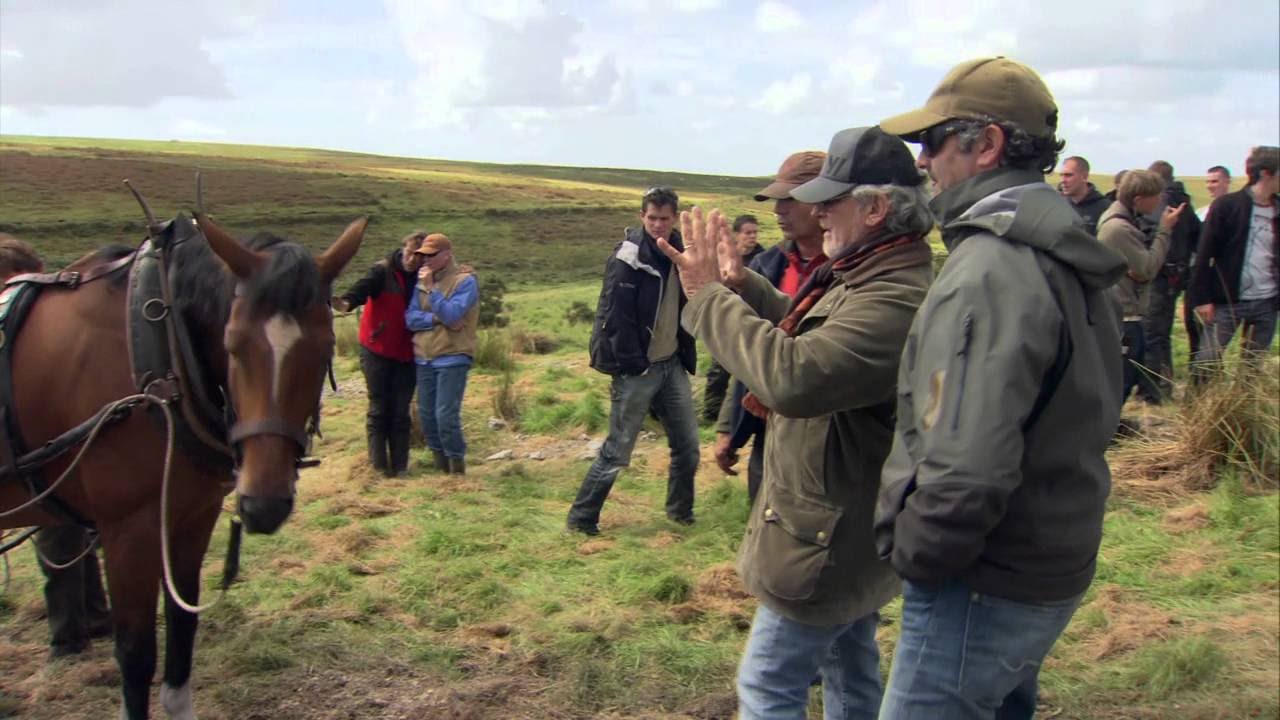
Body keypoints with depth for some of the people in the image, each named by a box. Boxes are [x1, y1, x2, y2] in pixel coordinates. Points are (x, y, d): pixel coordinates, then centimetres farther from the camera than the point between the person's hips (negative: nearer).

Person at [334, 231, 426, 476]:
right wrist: (346, 302, -48)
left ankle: (400, 465, 11)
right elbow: (362, 288, -27)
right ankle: (379, 465, 8)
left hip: (406, 354, 3)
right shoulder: (383, 271, -10)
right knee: (379, 409, 2)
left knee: (400, 412, 6)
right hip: (377, 351, -3)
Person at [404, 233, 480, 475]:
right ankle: (441, 464, 24)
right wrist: (437, 319, -13)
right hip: (424, 359, 6)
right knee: (426, 416, 9)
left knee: (446, 416, -10)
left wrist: (431, 288, -20)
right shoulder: (422, 281, 10)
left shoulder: (465, 281, -7)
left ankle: (457, 468, 6)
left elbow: (452, 315, -19)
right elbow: (410, 318, 2)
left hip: (452, 358, -6)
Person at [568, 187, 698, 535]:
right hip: (636, 369, -7)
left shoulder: (679, 252, 7)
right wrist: (632, 364, -20)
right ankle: (581, 517, 14)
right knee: (617, 451, -1)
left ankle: (681, 510, 31)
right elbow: (614, 317, -19)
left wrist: (687, 355, 7)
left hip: (672, 365, 7)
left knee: (687, 444, 11)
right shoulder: (628, 257, -15)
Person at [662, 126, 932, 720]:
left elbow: (794, 375, -39)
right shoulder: (868, 276, 6)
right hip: (847, 530, 11)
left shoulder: (895, 299, -30)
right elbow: (811, 337, 20)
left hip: (831, 539, -11)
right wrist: (742, 284, 7)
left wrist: (710, 296, -28)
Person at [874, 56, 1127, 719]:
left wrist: (913, 555, -15)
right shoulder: (1059, 258, 10)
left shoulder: (990, 272, -24)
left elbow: (967, 467, -32)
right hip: (1052, 569, 10)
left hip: (984, 587, -10)